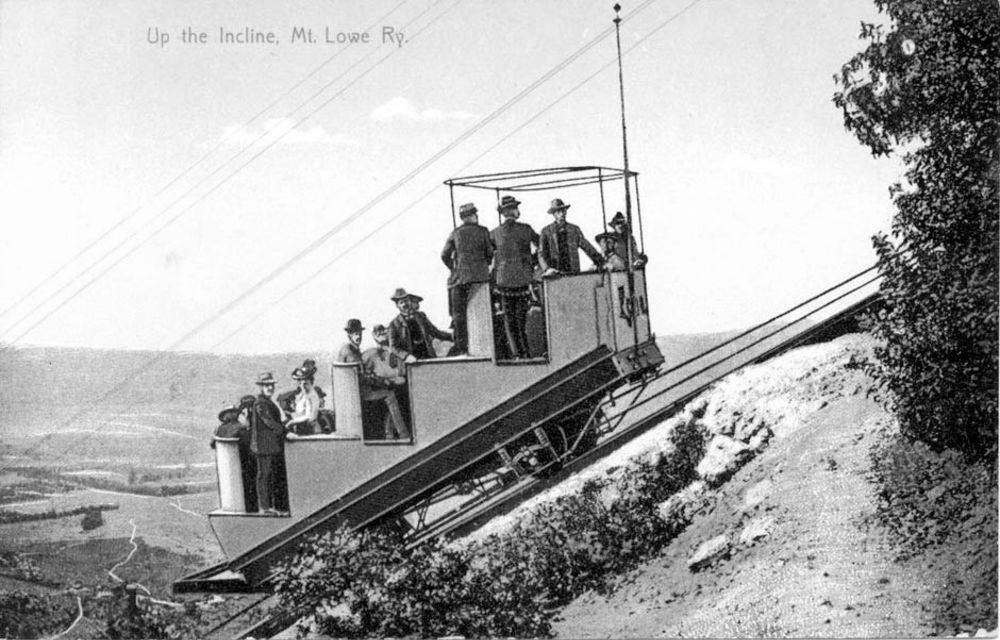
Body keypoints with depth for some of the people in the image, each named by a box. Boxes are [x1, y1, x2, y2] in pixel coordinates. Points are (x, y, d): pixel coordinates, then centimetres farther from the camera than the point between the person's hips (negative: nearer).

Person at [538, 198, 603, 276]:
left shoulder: (574, 229, 13)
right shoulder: (546, 231, 7)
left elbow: (587, 247, 14)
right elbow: (541, 254, 1)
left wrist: (601, 263, 5)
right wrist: (547, 269, -18)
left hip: (573, 274, 2)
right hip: (554, 274, -2)